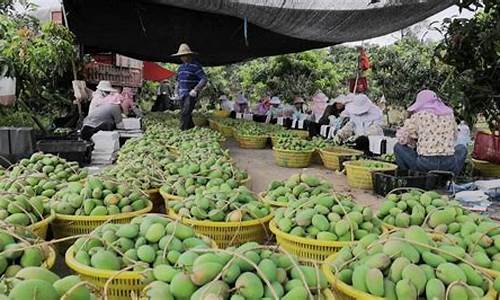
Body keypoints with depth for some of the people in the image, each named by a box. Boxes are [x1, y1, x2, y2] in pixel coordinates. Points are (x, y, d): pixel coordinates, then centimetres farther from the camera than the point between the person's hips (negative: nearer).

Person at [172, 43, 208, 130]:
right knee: (184, 114, 11)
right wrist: (177, 88, 12)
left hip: (191, 94, -8)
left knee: (185, 114, -17)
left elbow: (204, 79, -15)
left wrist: (195, 90, -23)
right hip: (182, 95, 8)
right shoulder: (181, 67, 13)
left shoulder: (195, 65, -9)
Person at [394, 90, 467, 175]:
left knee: (398, 147, 20)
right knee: (462, 148, 35)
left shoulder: (418, 115, 0)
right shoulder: (449, 114, 11)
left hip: (424, 163, -3)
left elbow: (402, 139, 3)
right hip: (448, 165, 3)